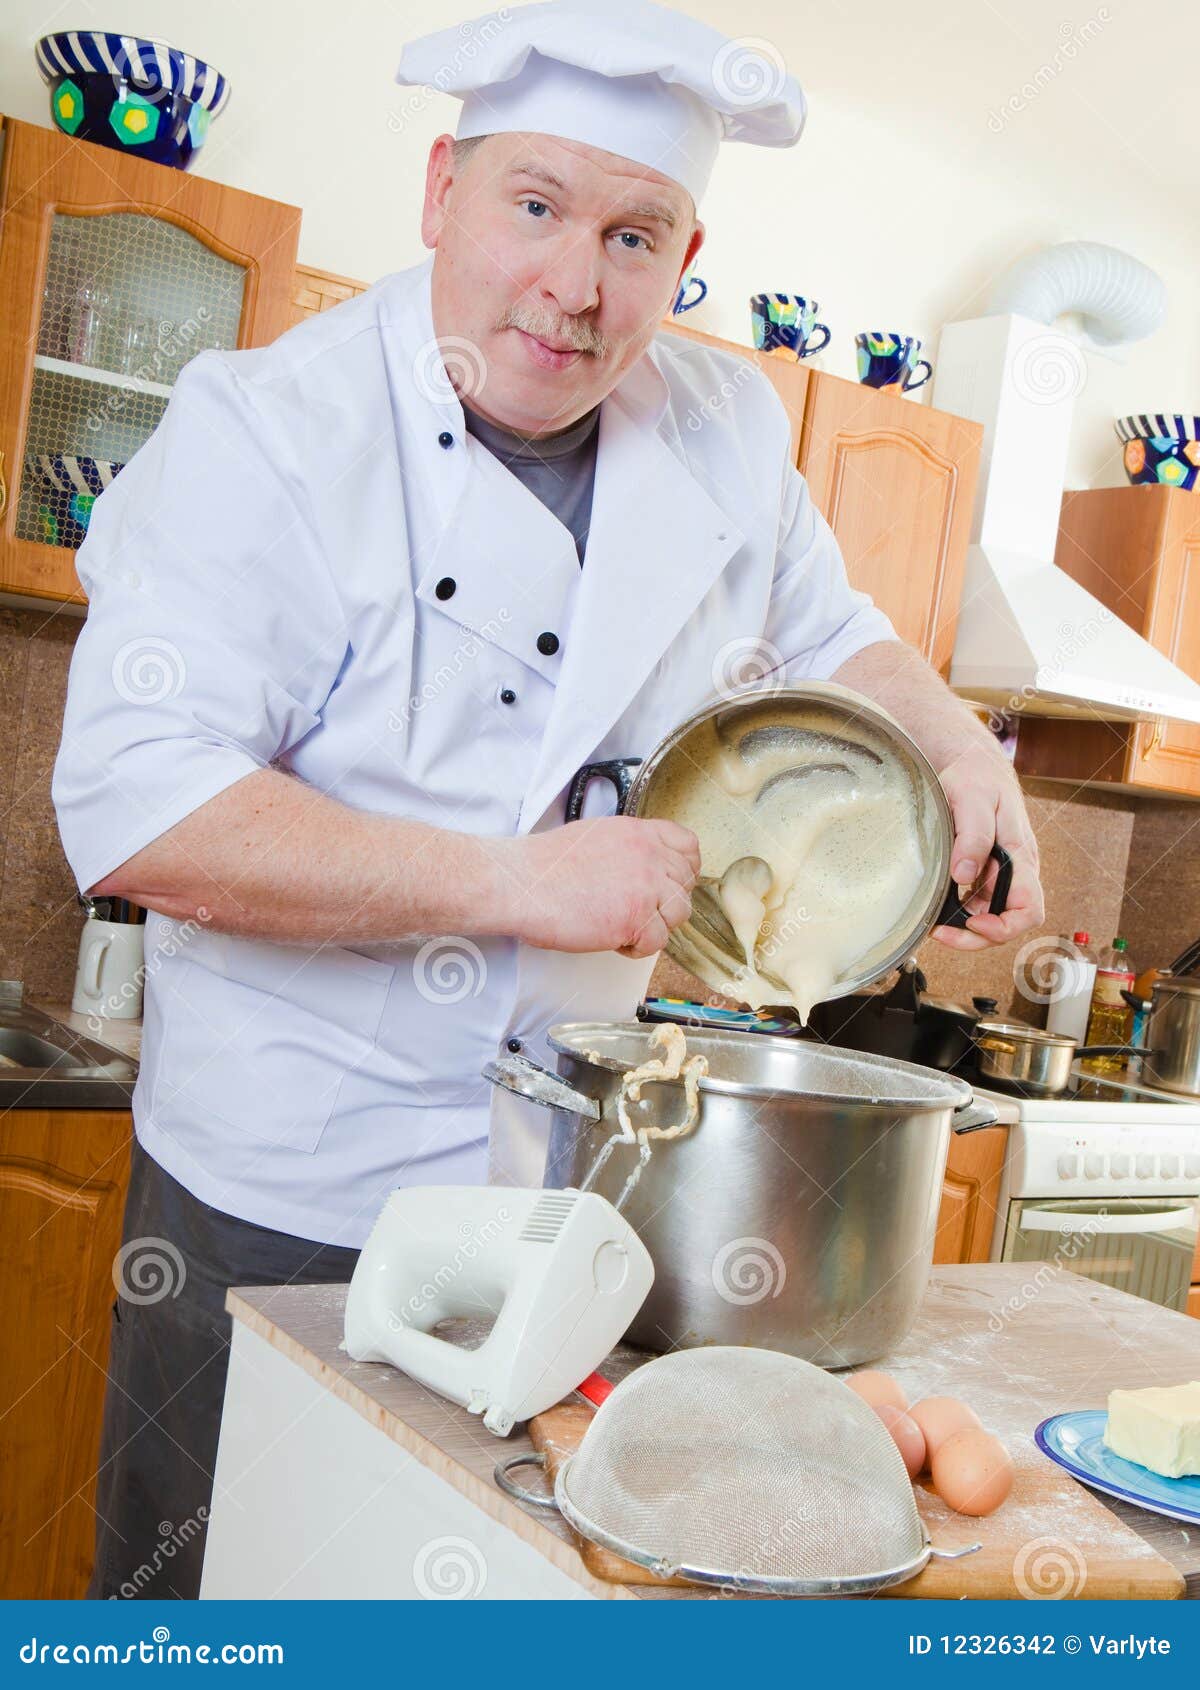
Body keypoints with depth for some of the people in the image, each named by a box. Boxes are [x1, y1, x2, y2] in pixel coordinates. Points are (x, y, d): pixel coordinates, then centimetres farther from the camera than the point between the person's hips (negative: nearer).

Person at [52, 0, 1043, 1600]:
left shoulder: (729, 428, 2)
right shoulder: (268, 430, -15)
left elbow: (826, 639, 19)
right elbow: (138, 813, -23)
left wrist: (963, 754, -1)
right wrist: (521, 881, -26)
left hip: (567, 1176, 5)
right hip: (280, 1199, -4)